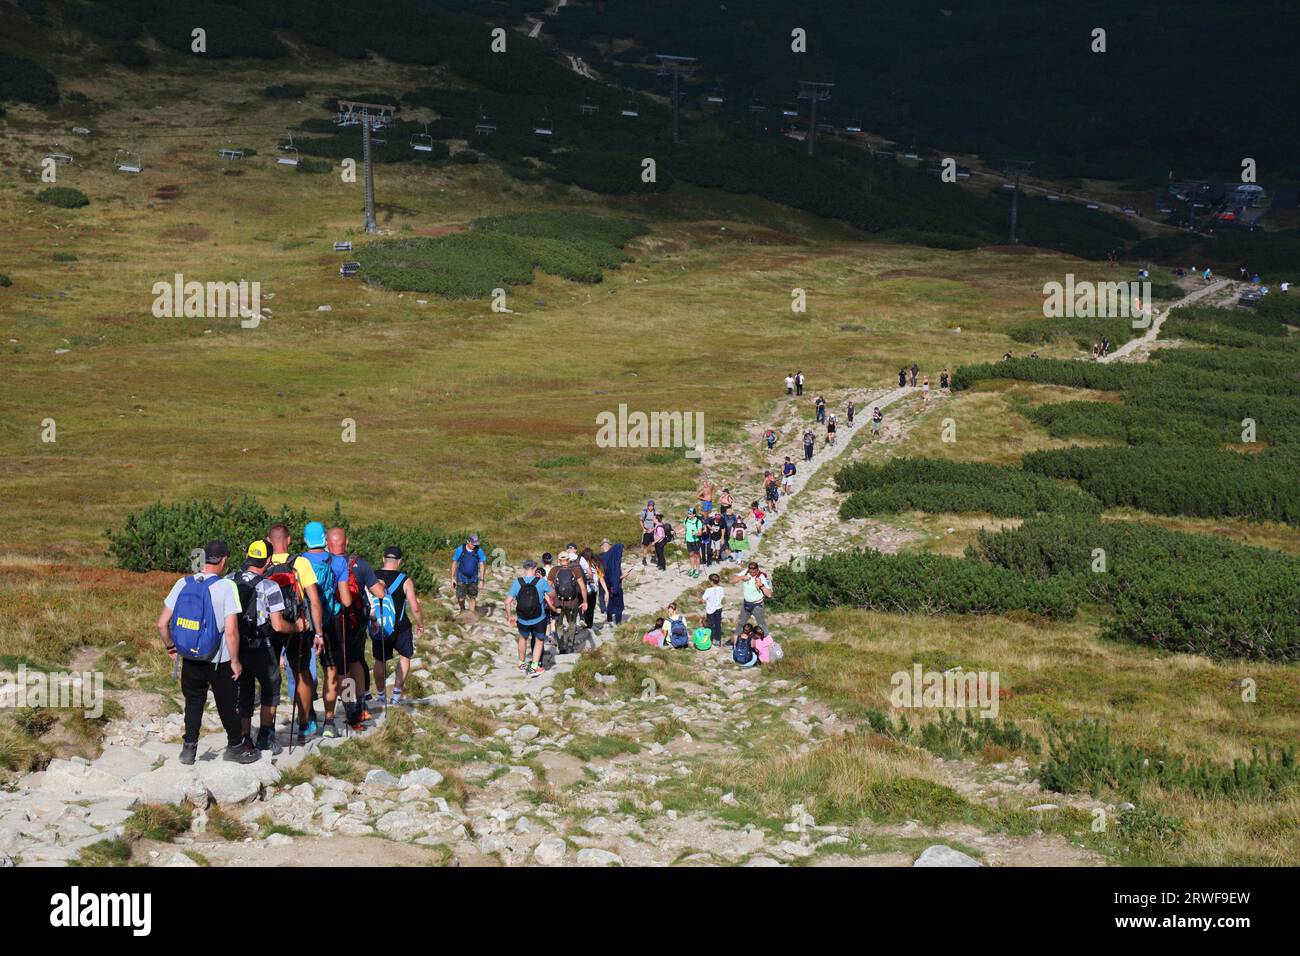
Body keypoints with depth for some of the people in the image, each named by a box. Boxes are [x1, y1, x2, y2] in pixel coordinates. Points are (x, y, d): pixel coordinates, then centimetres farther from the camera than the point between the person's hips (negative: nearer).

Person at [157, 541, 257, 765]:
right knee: (227, 704, 15)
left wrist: (170, 646, 15)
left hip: (189, 658, 3)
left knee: (193, 702, 22)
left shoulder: (183, 584, -5)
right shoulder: (226, 587, -17)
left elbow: (162, 623, -2)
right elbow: (231, 631, -21)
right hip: (218, 660, -3)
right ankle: (235, 746, 30)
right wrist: (235, 661, -8)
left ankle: (189, 748, 24)